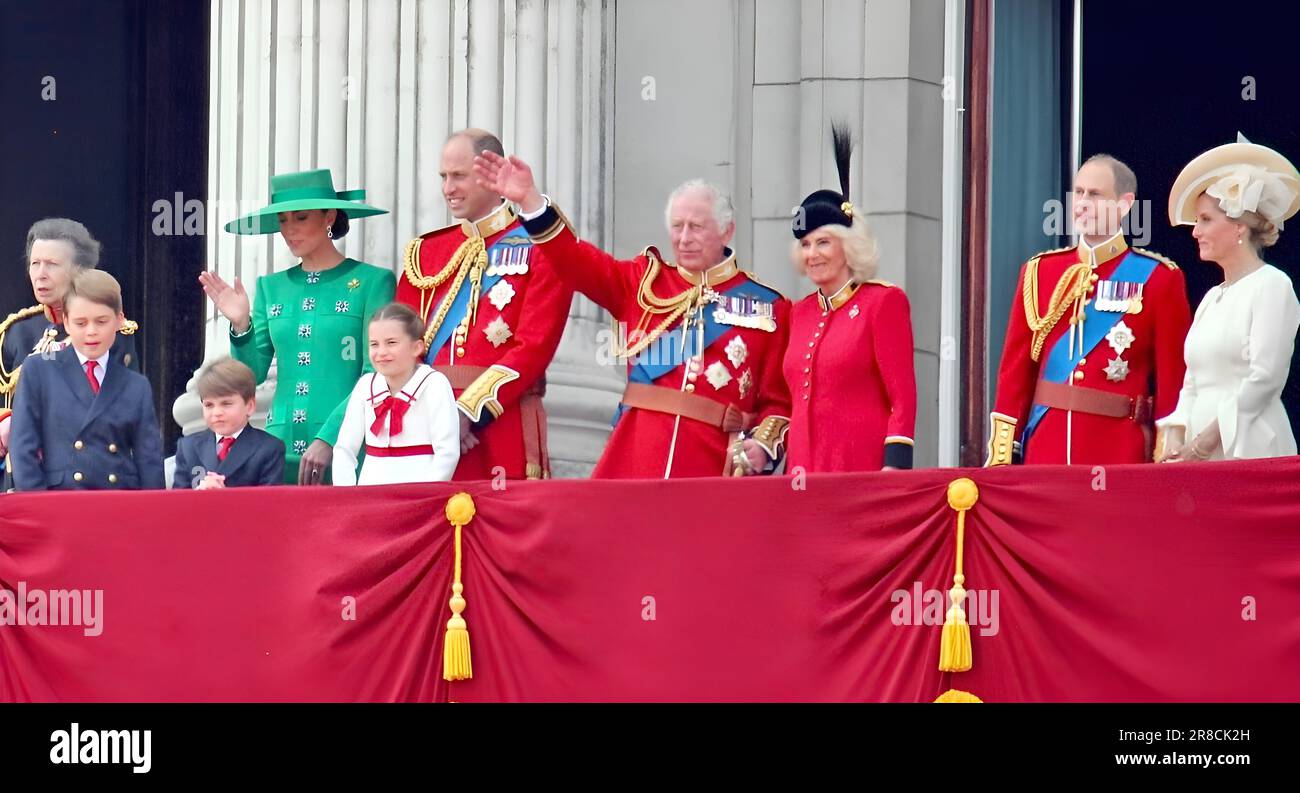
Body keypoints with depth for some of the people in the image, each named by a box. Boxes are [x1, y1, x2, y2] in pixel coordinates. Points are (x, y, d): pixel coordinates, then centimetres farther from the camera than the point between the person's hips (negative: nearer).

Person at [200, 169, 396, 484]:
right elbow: (254, 373, 14)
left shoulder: (371, 282, -1)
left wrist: (328, 439, -16)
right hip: (281, 448, 4)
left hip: (342, 450, -4)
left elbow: (375, 376, -7)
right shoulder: (272, 287, 13)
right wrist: (240, 325, -4)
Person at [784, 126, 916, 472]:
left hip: (864, 470, -6)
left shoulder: (884, 302, -3)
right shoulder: (800, 312, 16)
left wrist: (893, 467, -16)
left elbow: (903, 398, -8)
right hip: (803, 471, 6)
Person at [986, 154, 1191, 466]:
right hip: (1045, 447, 3)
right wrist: (1000, 460, 4)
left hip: (1120, 452, -3)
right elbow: (1015, 371, 10)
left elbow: (1173, 379, -2)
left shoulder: (1158, 278, 1)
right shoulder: (1040, 271, 11)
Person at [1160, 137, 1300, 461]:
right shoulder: (1212, 298, 20)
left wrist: (1206, 442, -13)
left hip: (1249, 450, -7)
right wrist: (1177, 438, 0)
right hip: (1199, 453, 7)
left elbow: (1266, 378, -12)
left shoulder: (1272, 285, -4)